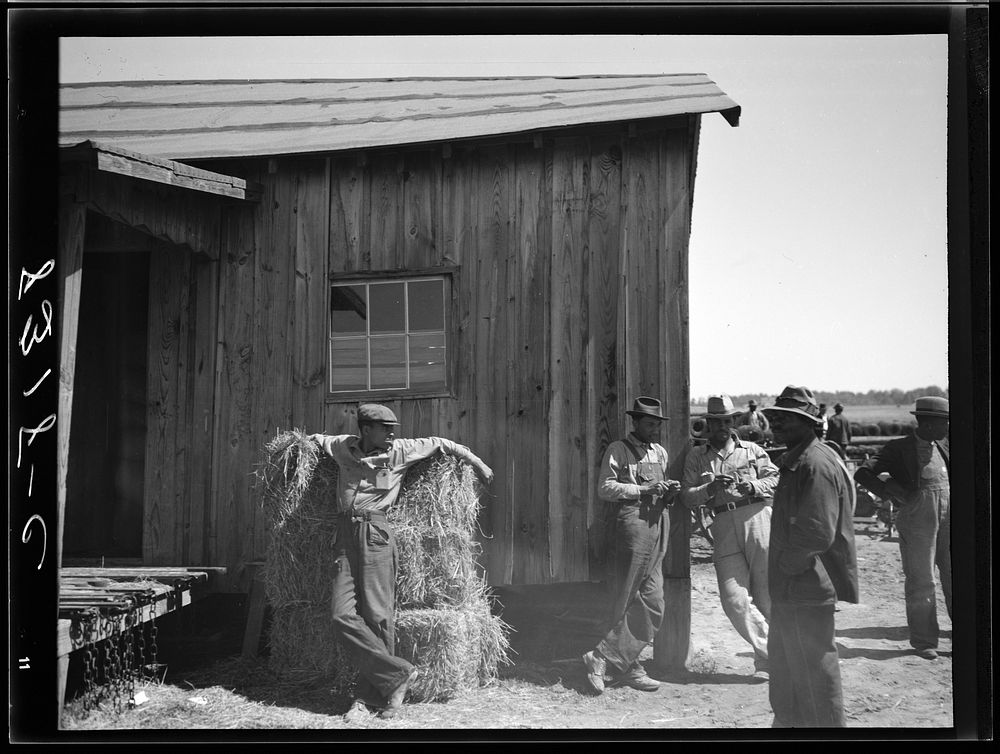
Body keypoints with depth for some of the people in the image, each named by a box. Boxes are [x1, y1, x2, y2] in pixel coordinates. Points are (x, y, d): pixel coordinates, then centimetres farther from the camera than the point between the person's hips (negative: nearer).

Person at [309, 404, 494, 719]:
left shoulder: (400, 451, 6)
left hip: (376, 534, -2)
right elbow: (316, 439, 33)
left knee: (377, 616, -6)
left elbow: (441, 443, 19)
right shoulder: (343, 447, 10)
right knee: (344, 617, -9)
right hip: (346, 535, 2)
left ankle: (373, 695, 3)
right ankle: (398, 673, -1)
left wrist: (478, 463, 25)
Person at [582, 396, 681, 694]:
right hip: (633, 520, -7)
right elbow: (605, 488, -8)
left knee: (651, 602, 5)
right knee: (628, 599, -9)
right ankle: (604, 658, -2)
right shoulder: (618, 450, 1)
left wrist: (669, 491, 6)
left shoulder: (660, 452, 21)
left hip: (659, 523, 7)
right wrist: (644, 489, -14)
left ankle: (624, 666, 11)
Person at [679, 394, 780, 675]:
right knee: (735, 601, -8)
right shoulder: (696, 457, 15)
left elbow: (776, 478, 7)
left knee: (767, 595, -3)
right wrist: (710, 488, -12)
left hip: (757, 517, -1)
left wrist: (753, 486, -12)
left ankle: (767, 659, 12)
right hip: (723, 525, 1)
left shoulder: (752, 450, 16)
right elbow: (687, 497, 7)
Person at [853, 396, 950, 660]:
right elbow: (862, 473, -10)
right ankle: (923, 641, 11)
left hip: (948, 517, 5)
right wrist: (890, 494, -19)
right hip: (917, 519, -5)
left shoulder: (943, 446, 10)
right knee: (920, 582, 1)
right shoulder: (900, 448, -6)